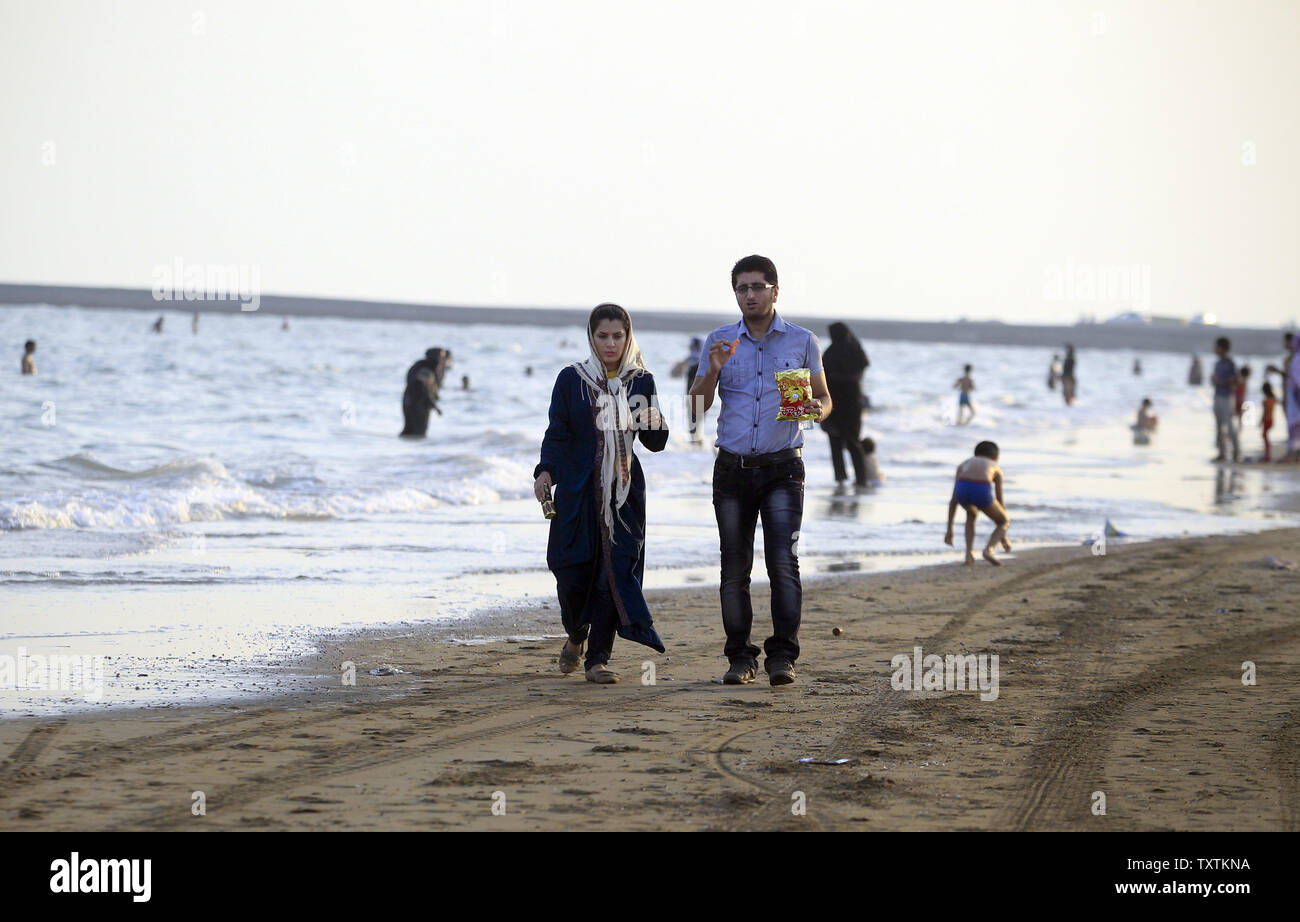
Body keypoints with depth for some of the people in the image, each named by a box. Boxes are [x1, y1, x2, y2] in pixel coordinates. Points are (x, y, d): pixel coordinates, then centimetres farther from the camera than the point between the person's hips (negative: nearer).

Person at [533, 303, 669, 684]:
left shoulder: (641, 381, 6)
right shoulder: (571, 379, 2)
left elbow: (655, 444, 9)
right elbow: (557, 434, 2)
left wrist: (653, 425, -14)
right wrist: (546, 470, -15)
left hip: (624, 491, 1)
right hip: (578, 490, -1)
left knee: (615, 570, -8)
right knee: (573, 572, -3)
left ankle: (598, 657, -1)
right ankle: (576, 636, 28)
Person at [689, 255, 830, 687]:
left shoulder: (802, 341, 5)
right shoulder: (719, 341, 8)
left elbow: (823, 397, 9)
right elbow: (697, 406, 6)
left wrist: (818, 409, -14)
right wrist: (713, 371, -13)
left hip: (782, 468, -2)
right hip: (732, 469, 2)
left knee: (783, 562, -13)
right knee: (734, 568, 2)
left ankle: (781, 656, -11)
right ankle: (740, 658, 9)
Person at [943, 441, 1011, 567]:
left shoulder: (964, 464, 37)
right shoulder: (996, 469, 34)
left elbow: (953, 500, 37)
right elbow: (1000, 503, 39)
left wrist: (949, 529, 41)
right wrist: (1003, 537, 46)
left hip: (962, 490, 2)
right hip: (982, 492, -2)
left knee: (972, 513, 39)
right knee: (1005, 522, 26)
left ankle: (969, 553, 21)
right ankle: (988, 549, -1)